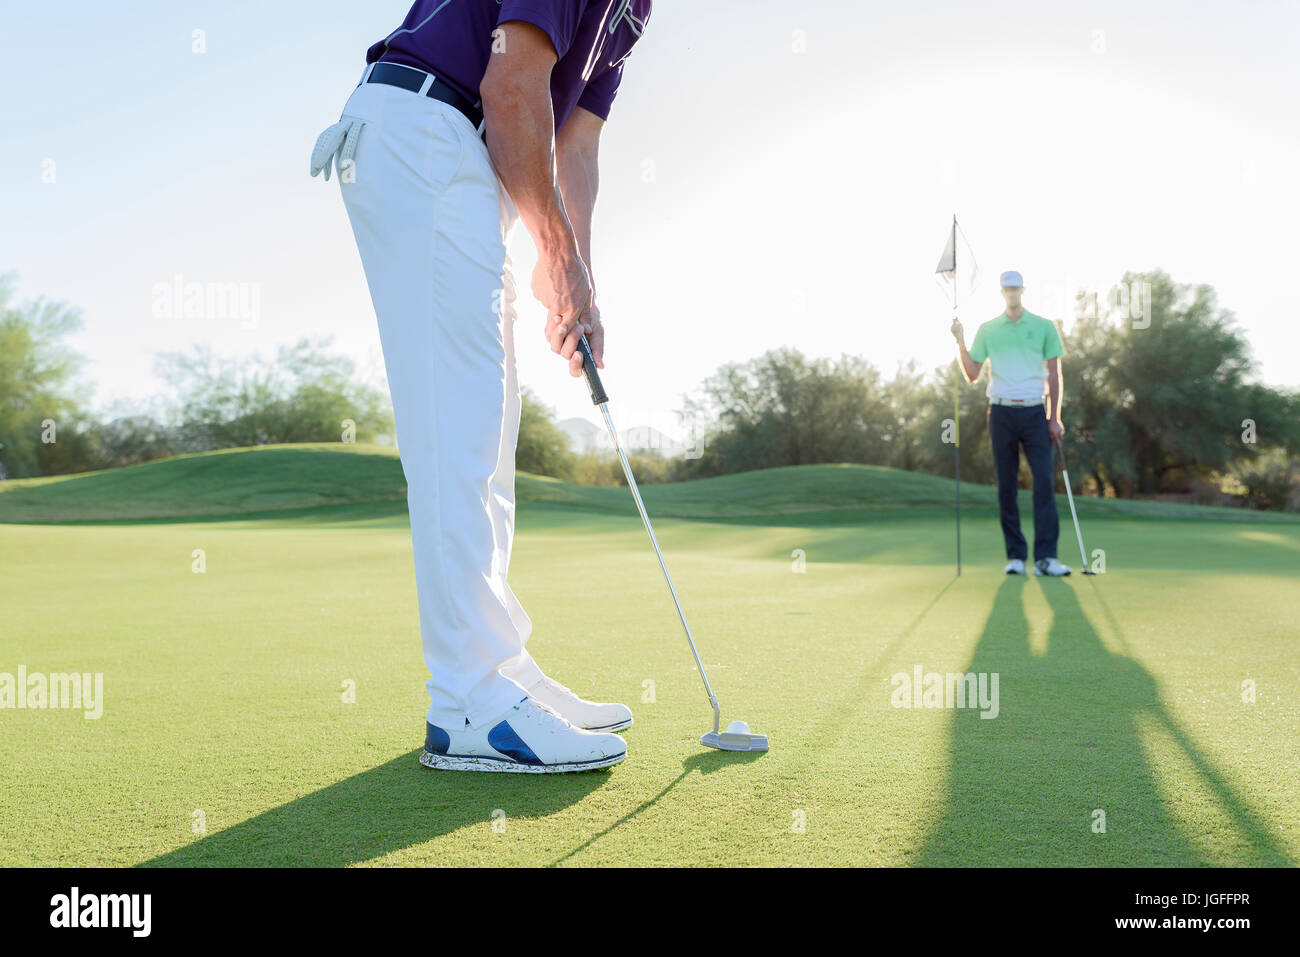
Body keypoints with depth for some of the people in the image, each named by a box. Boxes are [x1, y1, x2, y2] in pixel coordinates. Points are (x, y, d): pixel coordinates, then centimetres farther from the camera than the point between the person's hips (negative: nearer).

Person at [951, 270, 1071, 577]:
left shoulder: (1044, 327, 7)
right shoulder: (987, 330, 9)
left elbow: (1054, 375, 6)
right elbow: (972, 375, 8)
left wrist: (1054, 418, 0)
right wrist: (961, 342, -6)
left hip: (1034, 412, -1)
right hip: (1001, 413, 1)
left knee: (1044, 480, -12)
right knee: (1006, 485, 1)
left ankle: (1045, 557, -12)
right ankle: (1015, 556, 6)